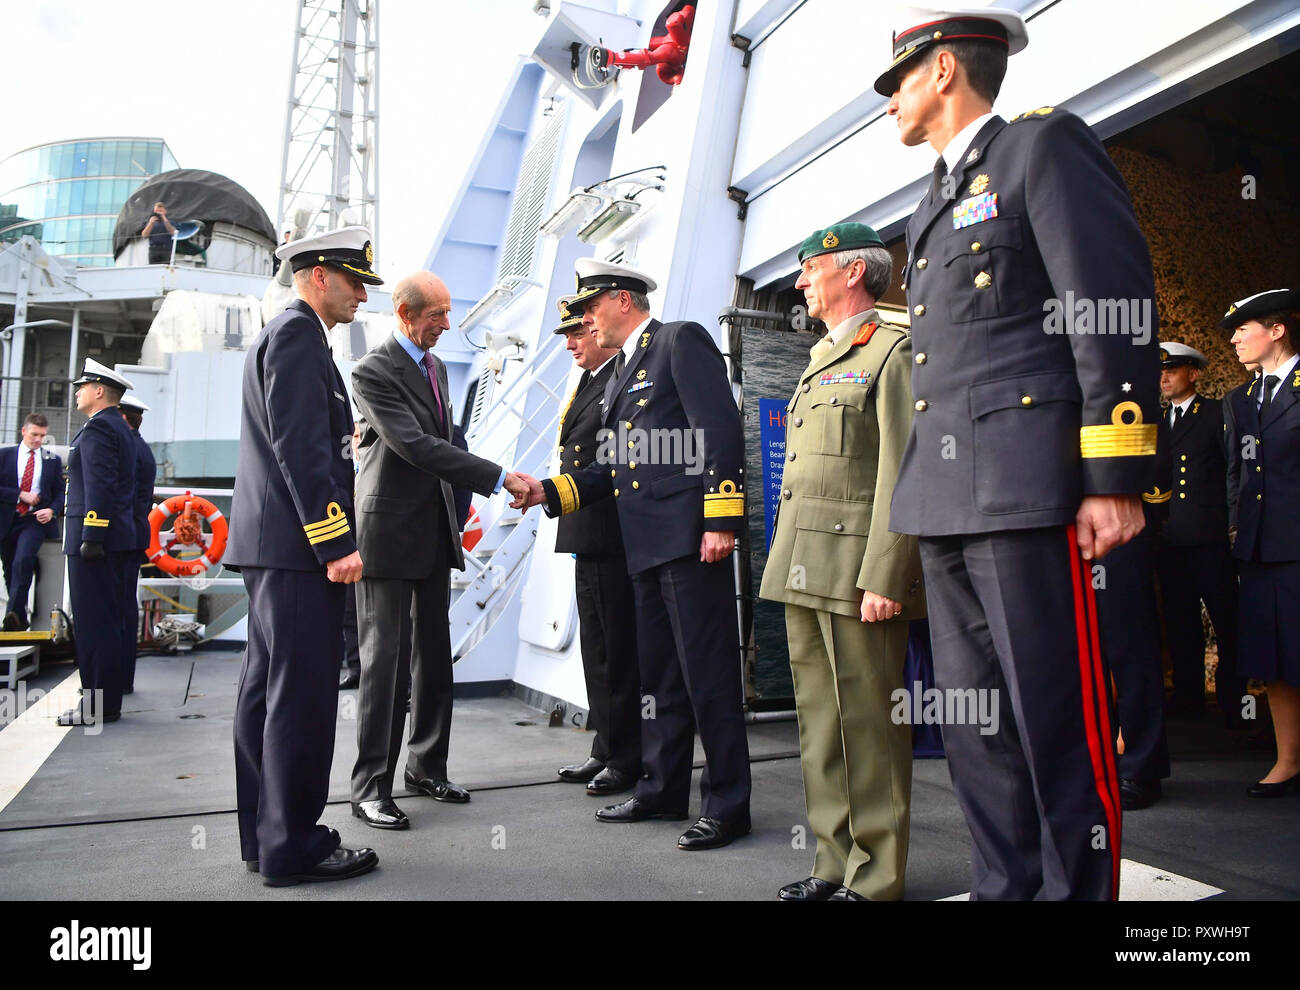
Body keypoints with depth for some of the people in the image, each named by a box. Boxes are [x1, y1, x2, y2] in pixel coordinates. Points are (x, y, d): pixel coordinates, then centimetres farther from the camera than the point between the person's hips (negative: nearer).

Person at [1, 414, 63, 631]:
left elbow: (60, 492, 9)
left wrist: (51, 510, -9)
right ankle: (20, 620, 19)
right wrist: (21, 495, -11)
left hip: (35, 520, -2)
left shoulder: (53, 460, 10)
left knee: (24, 559, -26)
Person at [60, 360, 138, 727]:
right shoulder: (120, 428, 19)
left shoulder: (98, 428, -11)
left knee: (93, 623, -7)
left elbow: (100, 487, -20)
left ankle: (97, 707, -4)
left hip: (95, 537, -10)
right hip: (115, 539, 10)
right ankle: (106, 700, 19)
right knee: (107, 620, 12)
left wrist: (91, 538, -22)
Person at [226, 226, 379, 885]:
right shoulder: (298, 334, -10)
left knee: (267, 691, 13)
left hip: (269, 545, 11)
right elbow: (300, 447, -19)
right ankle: (293, 847, 4)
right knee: (302, 695, -5)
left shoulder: (281, 335, 22)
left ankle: (264, 837, 24)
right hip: (297, 546, -11)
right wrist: (337, 544, -20)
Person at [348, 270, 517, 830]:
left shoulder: (436, 367, 14)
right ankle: (370, 787, 5)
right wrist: (499, 478, -24)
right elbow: (415, 445, -22)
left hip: (435, 533, 8)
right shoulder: (373, 372, -12)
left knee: (434, 656, 12)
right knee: (385, 659, -4)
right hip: (391, 532, -8)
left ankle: (427, 768, 23)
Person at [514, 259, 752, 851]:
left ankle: (727, 805, 9)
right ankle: (662, 791, 28)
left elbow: (721, 430, -13)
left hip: (690, 537, -9)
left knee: (708, 676, -2)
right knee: (658, 674, 16)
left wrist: (720, 520, -20)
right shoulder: (622, 370, 24)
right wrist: (549, 492, 9)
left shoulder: (681, 340, -3)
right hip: (646, 546, 9)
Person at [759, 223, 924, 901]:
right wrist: (786, 565, 17)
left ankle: (874, 881, 11)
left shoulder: (894, 353, -3)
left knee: (868, 728, -1)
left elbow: (903, 476, -13)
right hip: (804, 572, 9)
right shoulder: (818, 364, 23)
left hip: (857, 572, -8)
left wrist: (884, 580, -19)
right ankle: (836, 864, 23)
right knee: (821, 725, 12)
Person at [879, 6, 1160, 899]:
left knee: (1058, 725, -3)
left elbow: (1117, 313, -8)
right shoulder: (936, 205, 26)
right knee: (975, 726, 11)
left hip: (1030, 489, -8)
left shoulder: (1043, 145, 2)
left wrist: (1114, 479, -15)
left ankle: (1079, 886, 12)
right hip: (948, 502, 8)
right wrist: (927, 490, 17)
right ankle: (1006, 886, 23)